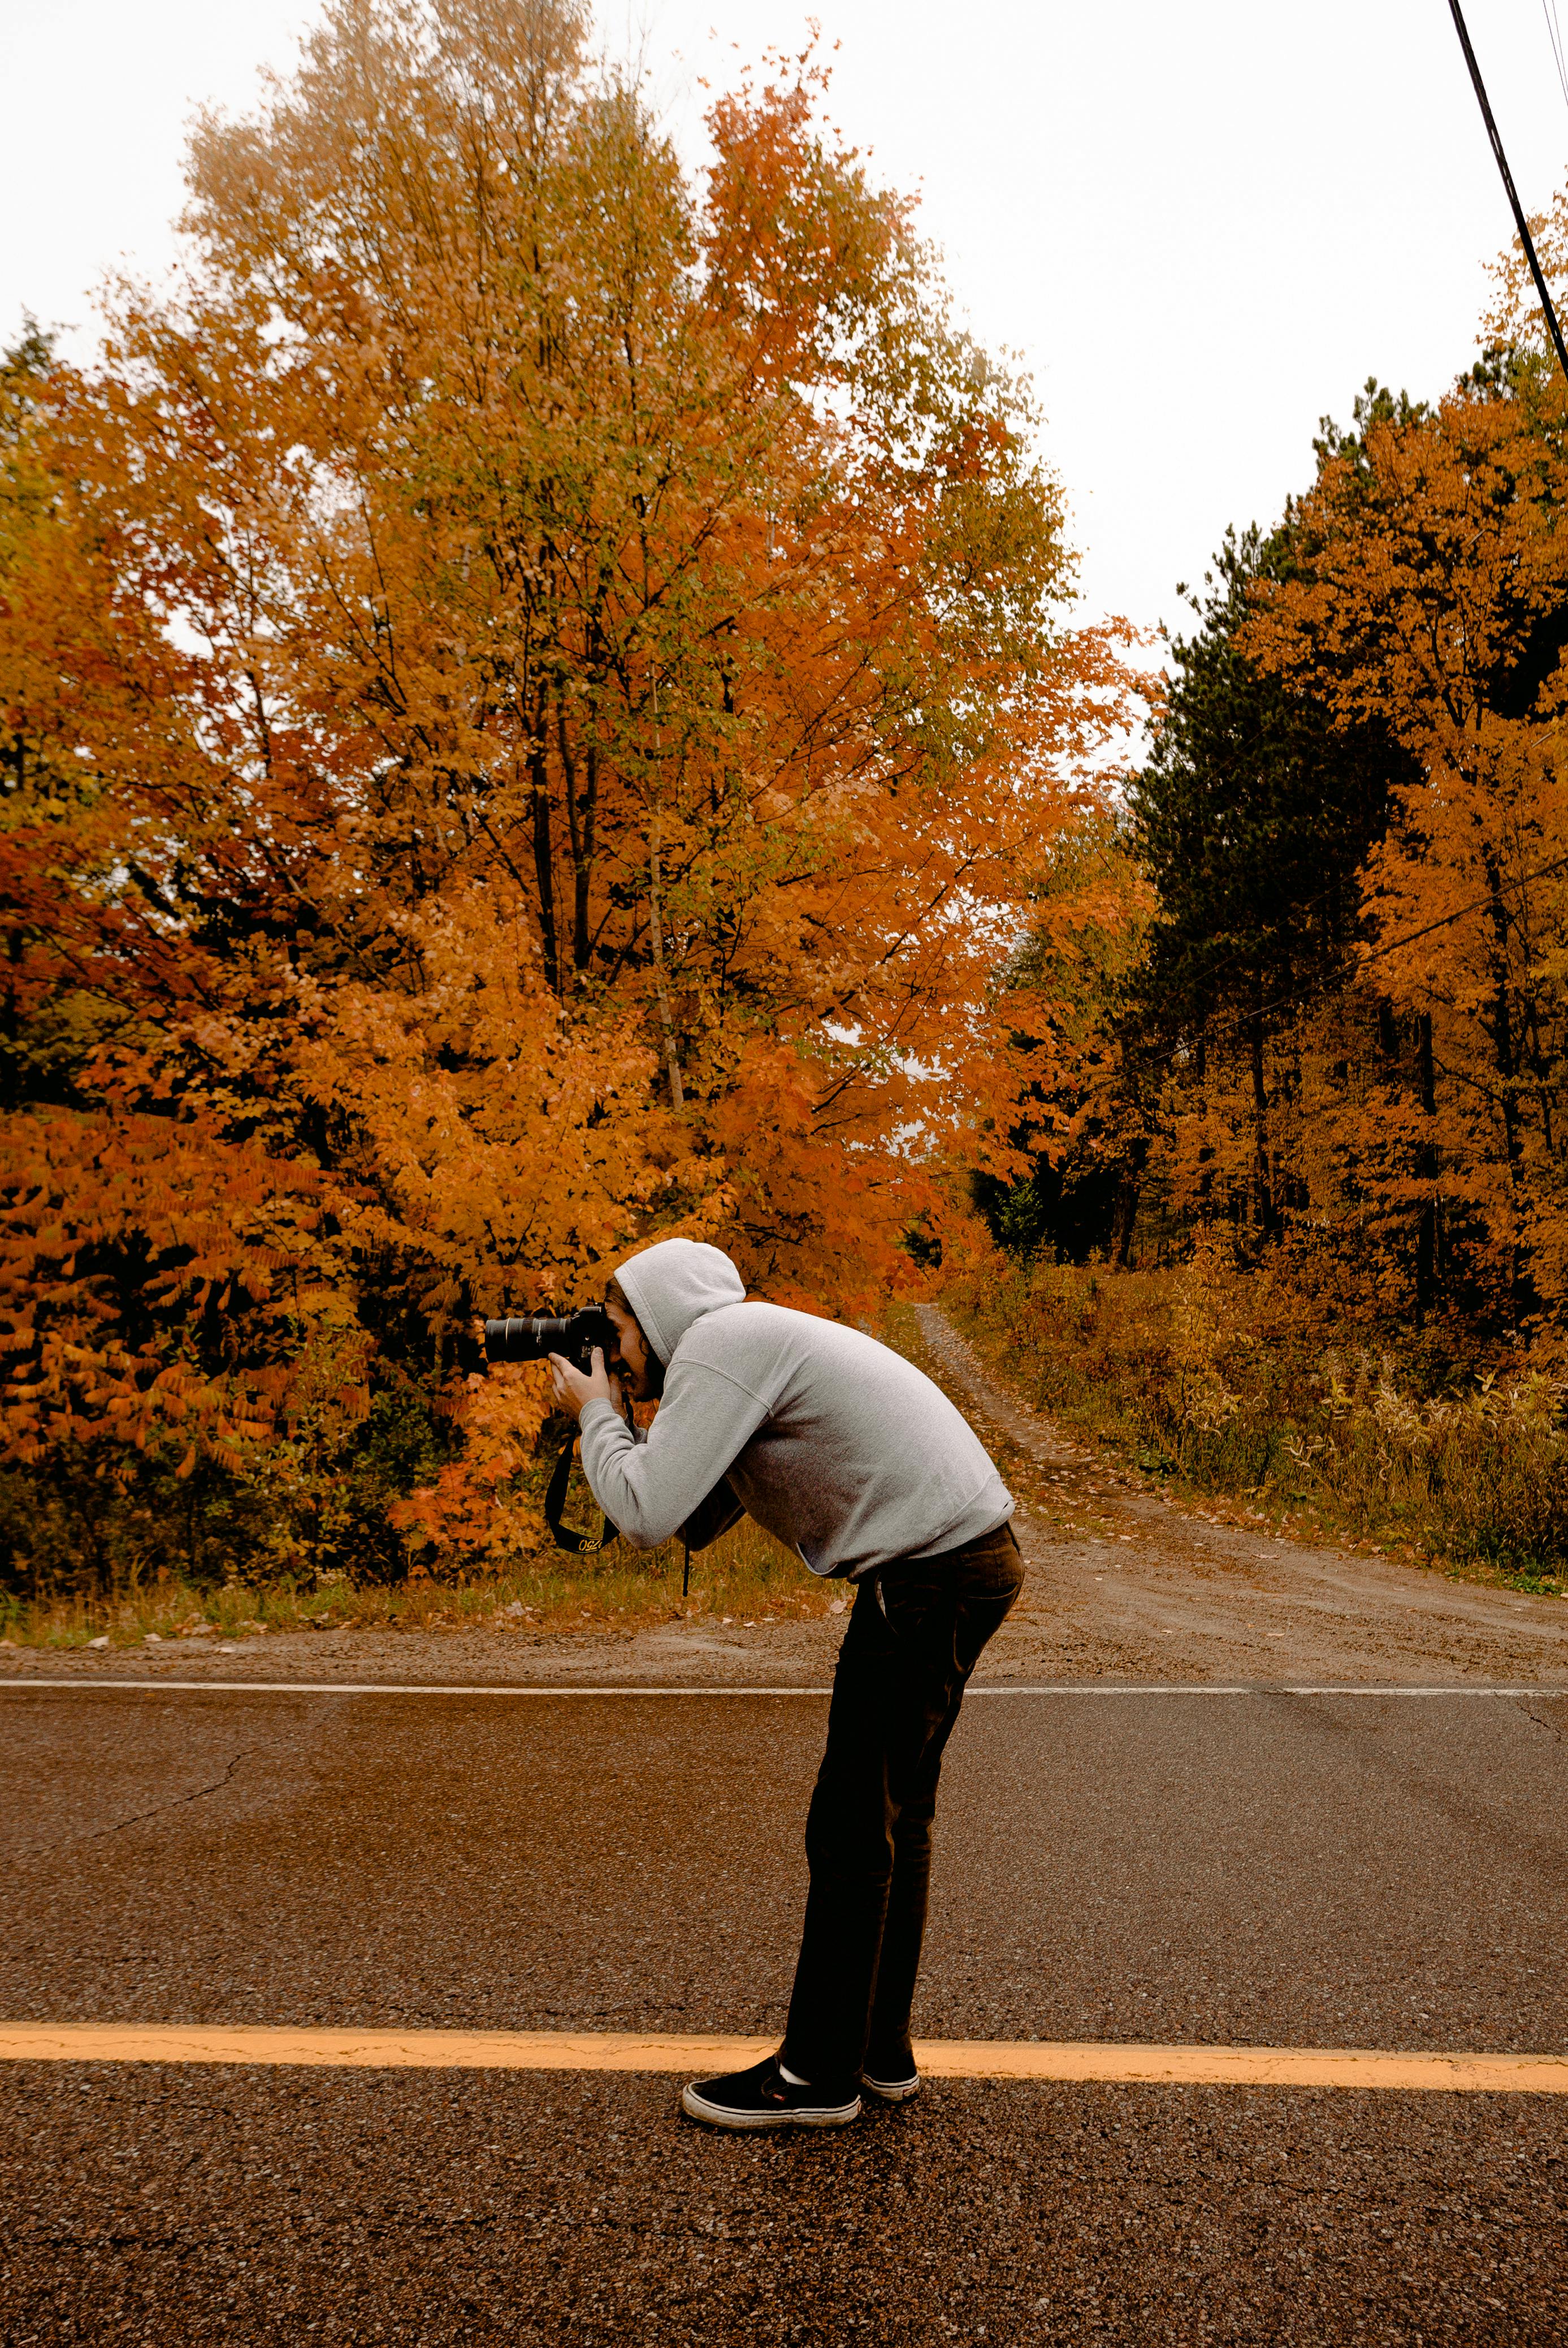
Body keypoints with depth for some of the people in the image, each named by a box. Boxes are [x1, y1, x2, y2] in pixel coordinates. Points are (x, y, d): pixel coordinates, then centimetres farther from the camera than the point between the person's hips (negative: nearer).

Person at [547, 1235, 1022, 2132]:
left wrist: (595, 1415, -2)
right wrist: (612, 1420, 11)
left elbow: (647, 1515, -18)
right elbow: (694, 1524, 19)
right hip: (967, 1558, 10)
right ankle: (882, 2051, 29)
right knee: (895, 1818, 18)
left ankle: (818, 2074, 12)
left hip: (933, 1575, -10)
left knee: (851, 1832, -1)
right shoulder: (752, 1346, 19)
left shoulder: (721, 1342, -12)